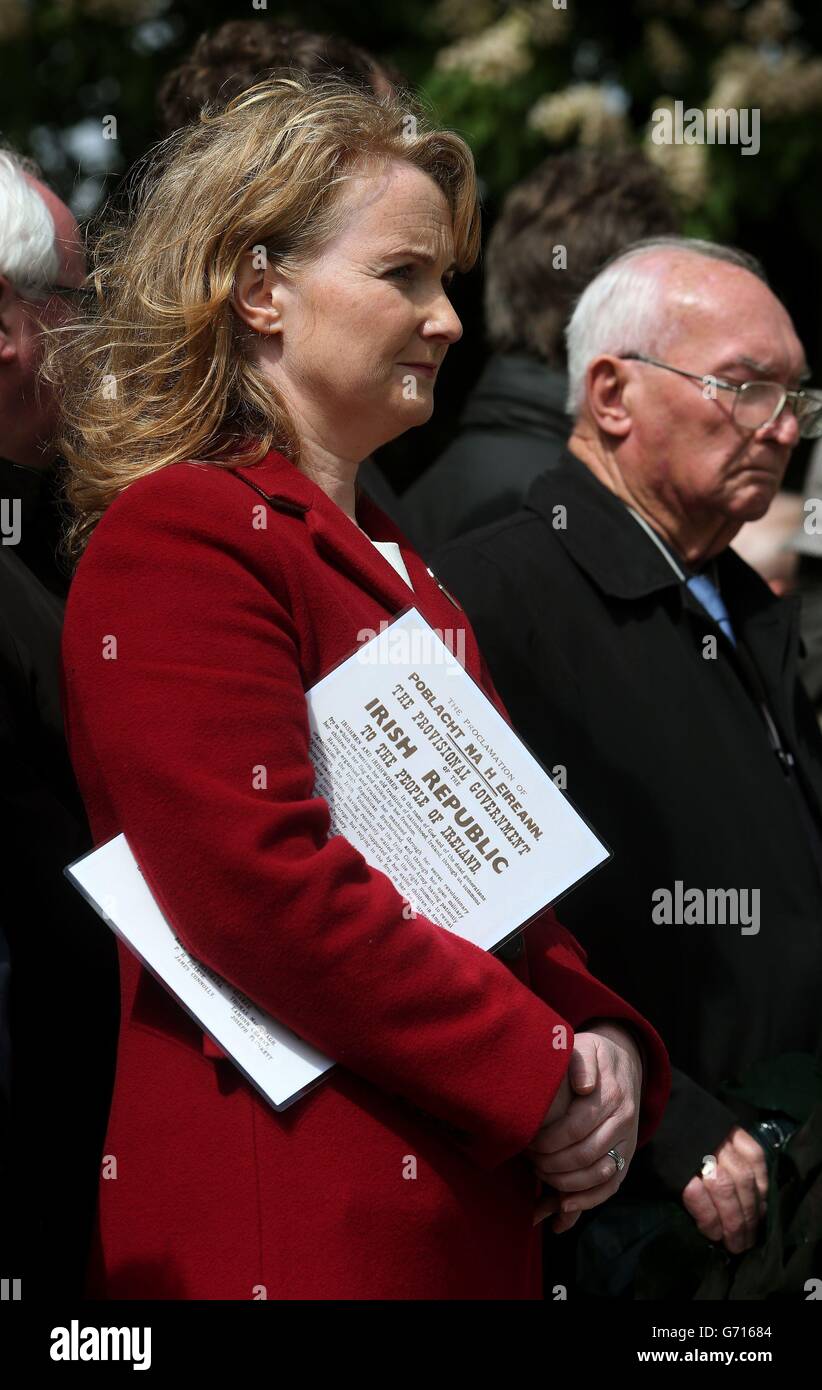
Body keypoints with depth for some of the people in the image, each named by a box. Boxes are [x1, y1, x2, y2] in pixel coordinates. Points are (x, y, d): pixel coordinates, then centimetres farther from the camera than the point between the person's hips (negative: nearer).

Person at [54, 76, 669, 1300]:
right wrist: (539, 1079, -15)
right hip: (287, 1229, -9)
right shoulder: (180, 537, -11)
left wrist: (597, 1035, -1)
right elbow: (262, 889, -20)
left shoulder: (392, 568, 18)